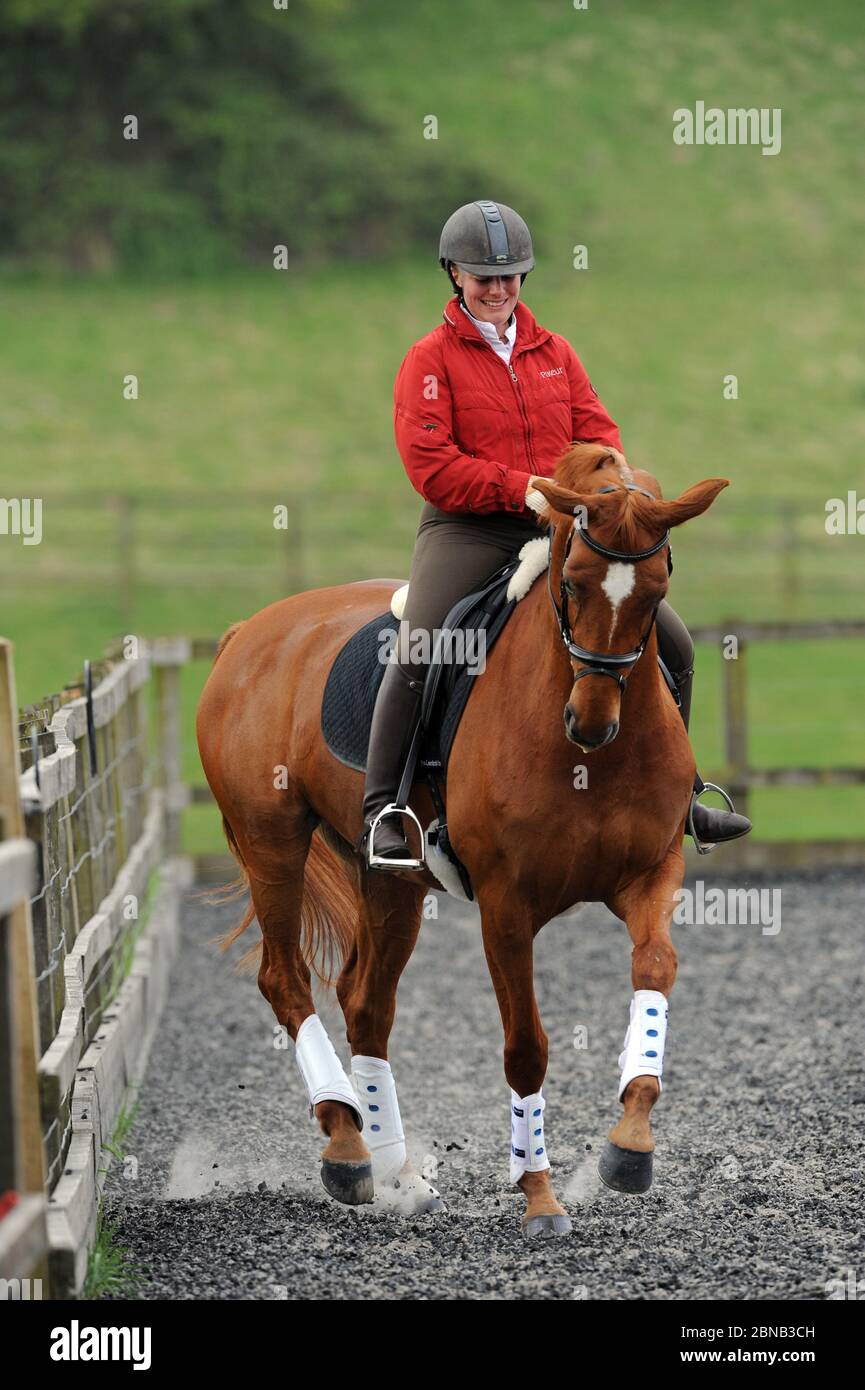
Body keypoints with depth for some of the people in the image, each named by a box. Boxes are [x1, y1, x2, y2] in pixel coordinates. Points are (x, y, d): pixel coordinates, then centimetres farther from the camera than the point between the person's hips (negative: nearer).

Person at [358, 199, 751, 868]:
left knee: (673, 643, 3)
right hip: (468, 530, -5)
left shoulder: (555, 352, 16)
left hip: (559, 533, 5)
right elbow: (429, 465, -11)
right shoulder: (430, 359, -1)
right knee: (415, 653, -30)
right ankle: (381, 813, -22)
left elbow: (597, 431, 12)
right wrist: (525, 488, -19)